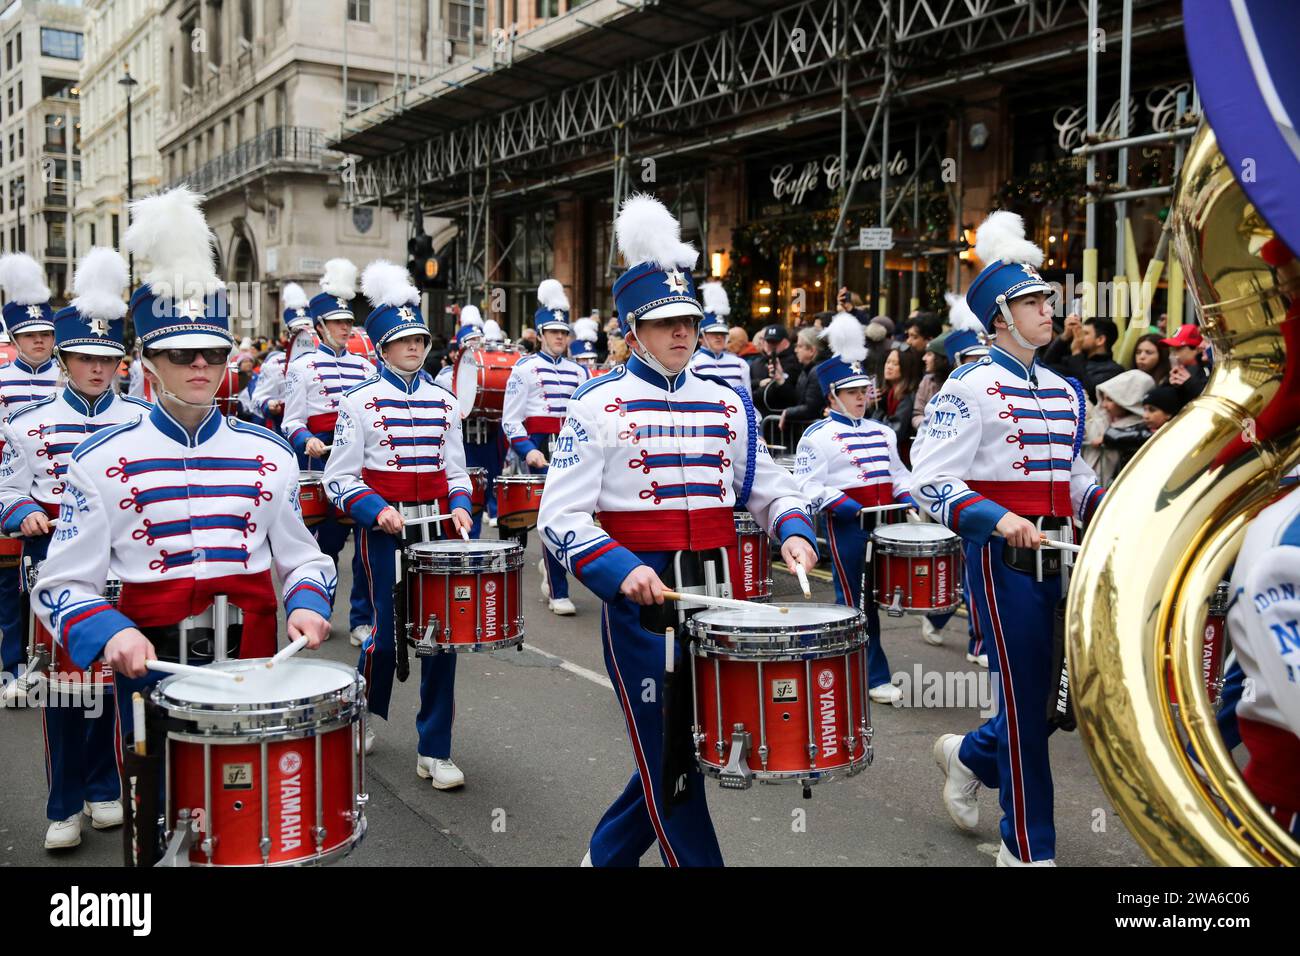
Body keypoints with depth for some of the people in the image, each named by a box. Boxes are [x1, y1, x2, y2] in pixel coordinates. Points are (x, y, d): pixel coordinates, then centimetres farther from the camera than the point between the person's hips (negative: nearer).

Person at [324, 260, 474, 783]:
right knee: (388, 631, 1)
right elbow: (339, 478, -4)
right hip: (384, 530, -3)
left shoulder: (443, 401, 10)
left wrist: (460, 506, -6)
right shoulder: (360, 402, -2)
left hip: (435, 527, 4)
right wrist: (377, 510, -19)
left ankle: (435, 750, 9)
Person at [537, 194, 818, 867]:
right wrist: (622, 570, -25)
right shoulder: (599, 405, -5)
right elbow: (560, 519, -10)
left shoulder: (727, 402, 9)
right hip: (641, 599, -5)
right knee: (670, 759, 3)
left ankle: (607, 852, 38)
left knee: (694, 744, 16)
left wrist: (793, 531, -6)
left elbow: (770, 487, 15)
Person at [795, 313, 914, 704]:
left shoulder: (881, 432, 18)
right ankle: (874, 679, 8)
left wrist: (906, 497, 5)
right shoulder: (818, 435, -4)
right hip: (846, 525, -7)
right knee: (855, 601, -1)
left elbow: (898, 472, 25)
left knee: (870, 598, 12)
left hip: (885, 522, 7)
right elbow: (808, 485, -11)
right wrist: (843, 505, -23)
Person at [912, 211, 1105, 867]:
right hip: (1003, 559, -7)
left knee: (1060, 690, 12)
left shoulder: (1064, 391, 14)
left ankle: (969, 755, 39)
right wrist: (997, 520, -26)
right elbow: (929, 481, -14)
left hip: (1057, 555, 7)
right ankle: (1028, 849, 15)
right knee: (1026, 698, 0)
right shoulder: (970, 387, -8)